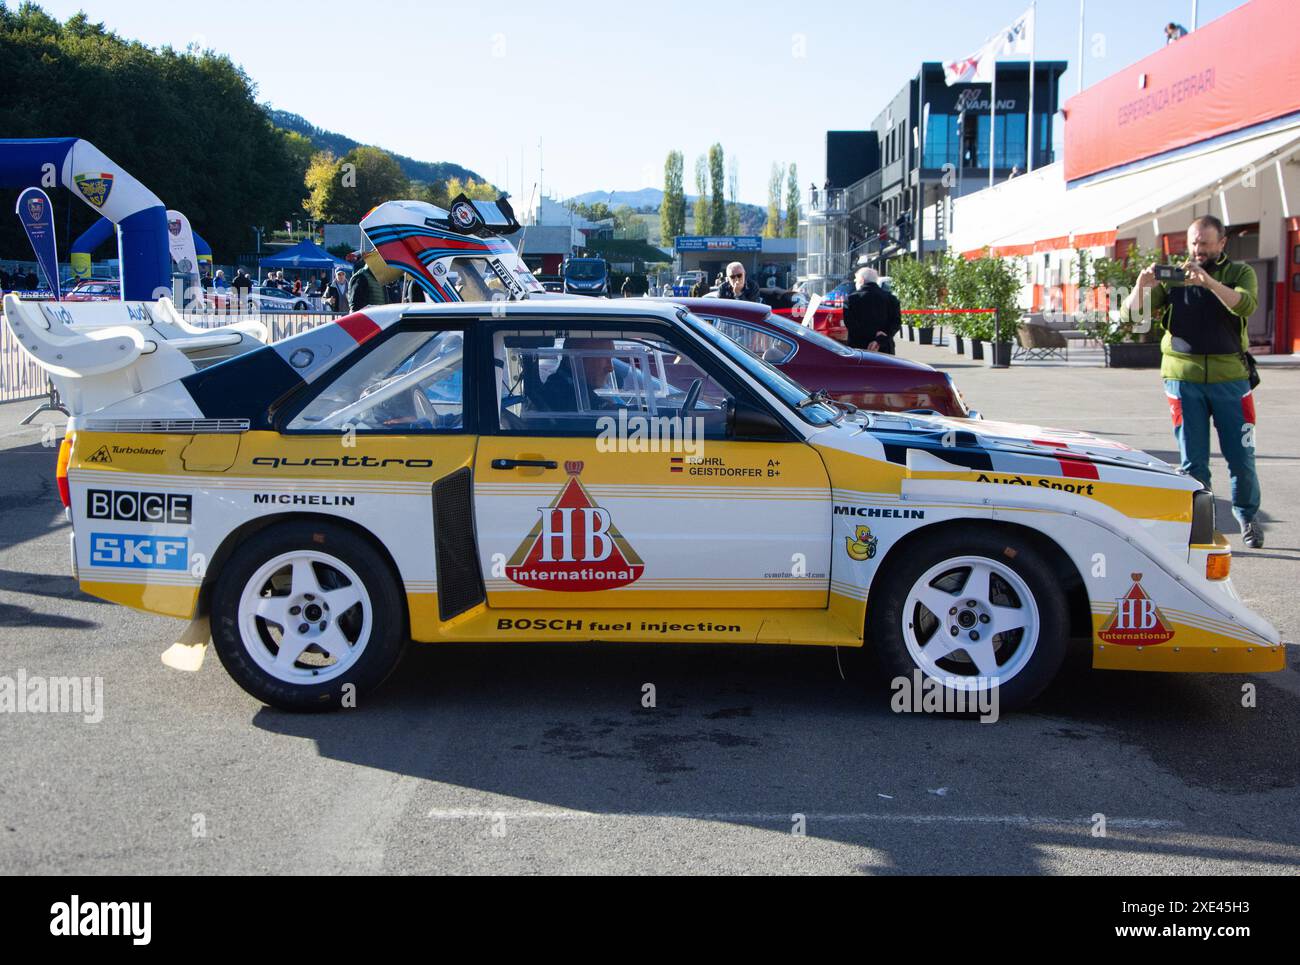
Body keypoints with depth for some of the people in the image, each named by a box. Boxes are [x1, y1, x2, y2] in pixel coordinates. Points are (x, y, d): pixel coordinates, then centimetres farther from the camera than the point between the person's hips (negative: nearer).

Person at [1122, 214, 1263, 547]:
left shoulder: (1240, 273, 6)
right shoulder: (1172, 276, 7)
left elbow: (1246, 306, -16)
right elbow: (1132, 315, 0)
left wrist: (1209, 282, -31)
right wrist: (1142, 285, -20)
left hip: (1230, 378, 0)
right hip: (1184, 379, 0)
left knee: (1241, 457, 5)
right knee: (1192, 460, 1)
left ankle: (1247, 515, 26)